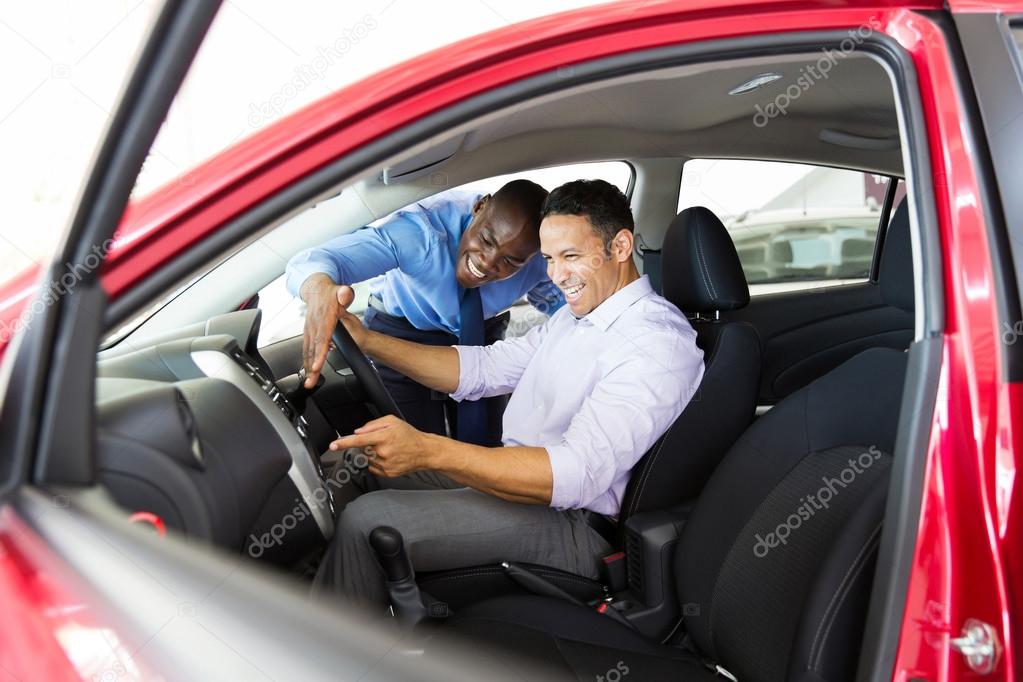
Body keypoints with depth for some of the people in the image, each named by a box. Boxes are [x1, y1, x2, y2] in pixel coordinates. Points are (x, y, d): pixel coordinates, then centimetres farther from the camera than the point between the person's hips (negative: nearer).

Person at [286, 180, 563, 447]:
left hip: (482, 336, 3)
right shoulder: (422, 230, -36)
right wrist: (320, 290, -69)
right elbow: (311, 261, -46)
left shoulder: (542, 257, -24)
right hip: (402, 339, -3)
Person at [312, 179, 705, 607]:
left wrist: (428, 451, -41)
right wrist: (367, 341, 0)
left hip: (570, 520, -10)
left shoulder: (657, 345, -21)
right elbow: (482, 368, 12)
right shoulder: (575, 317, 11)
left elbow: (578, 474, -32)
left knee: (365, 521, -19)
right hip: (515, 474, 10)